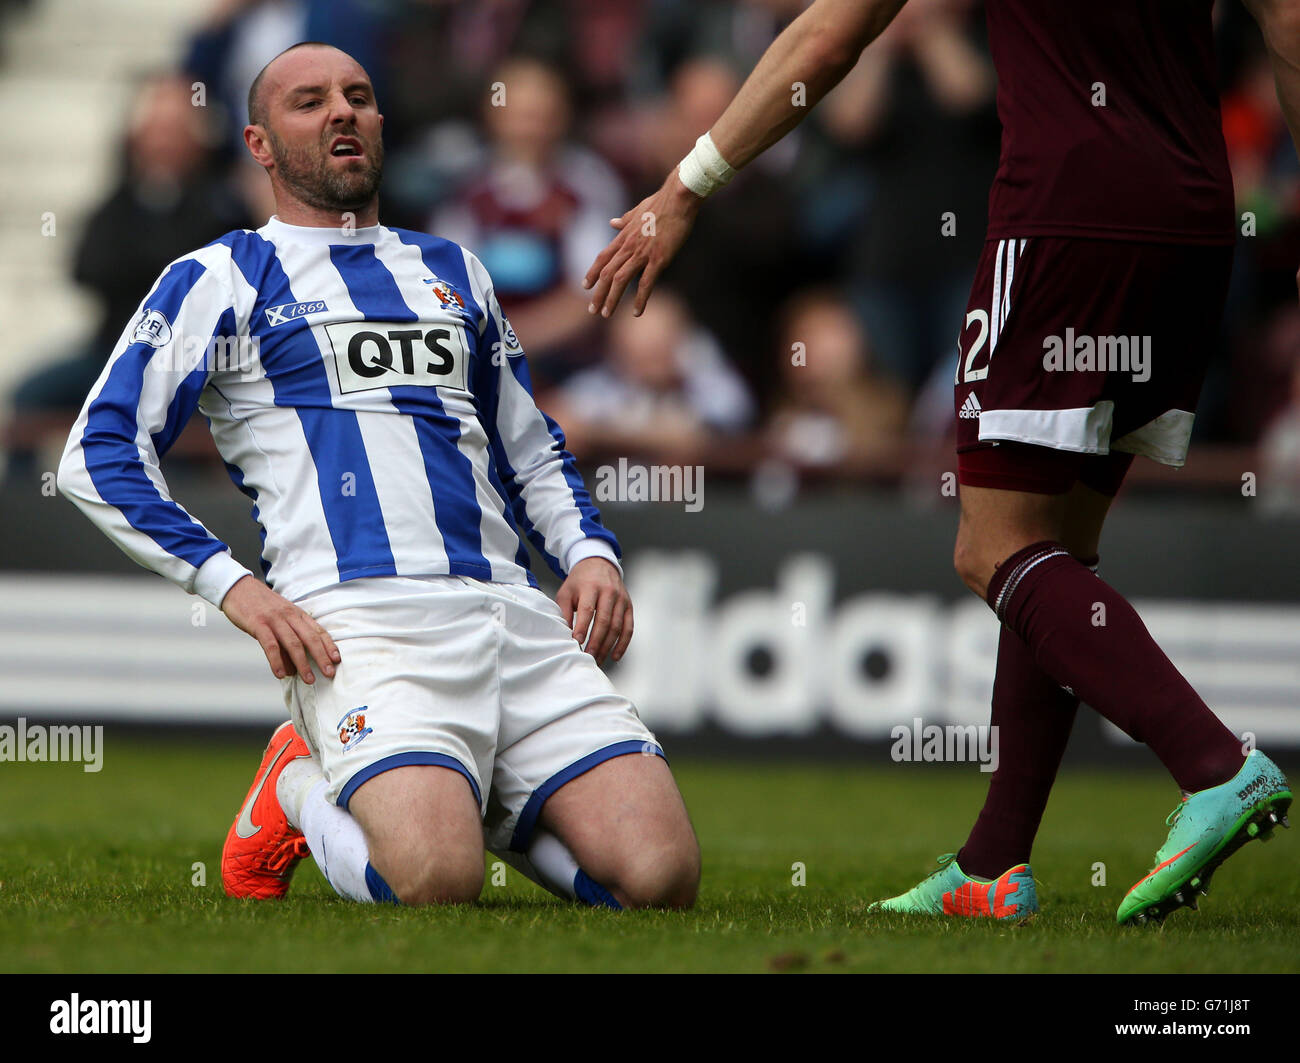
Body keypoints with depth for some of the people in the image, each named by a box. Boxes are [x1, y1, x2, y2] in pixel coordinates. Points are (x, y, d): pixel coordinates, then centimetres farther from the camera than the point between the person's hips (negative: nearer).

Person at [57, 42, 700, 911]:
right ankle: (303, 791, 3)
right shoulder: (223, 278, 10)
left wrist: (590, 552, 13)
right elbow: (99, 455, 3)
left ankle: (465, 797, 11)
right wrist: (233, 586, -9)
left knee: (661, 877, -15)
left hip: (513, 612, 5)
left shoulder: (451, 272, 27)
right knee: (436, 881, -30)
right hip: (358, 619, -5)